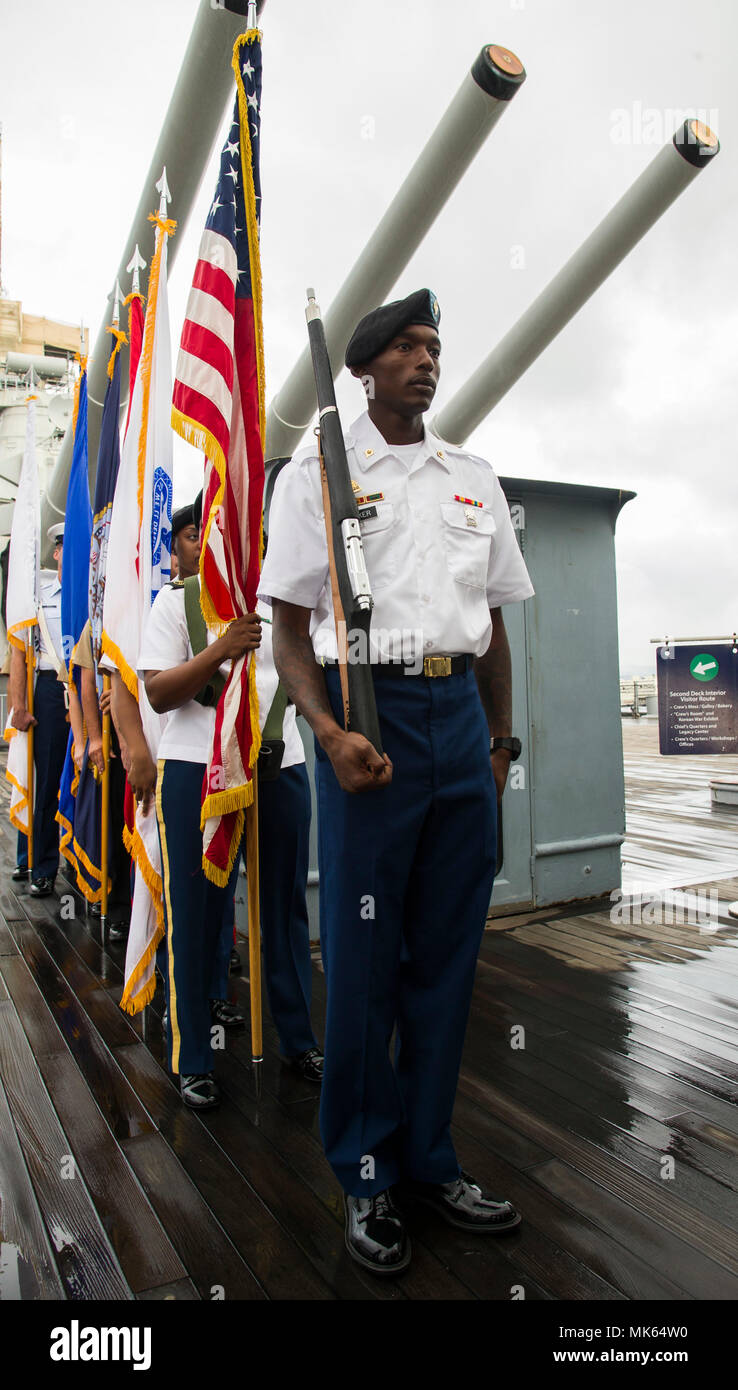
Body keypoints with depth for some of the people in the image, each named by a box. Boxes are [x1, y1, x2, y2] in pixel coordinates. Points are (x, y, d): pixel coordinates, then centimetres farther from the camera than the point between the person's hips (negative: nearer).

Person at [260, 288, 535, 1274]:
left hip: (462, 710, 5)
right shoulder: (315, 474, 5)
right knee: (363, 959, 3)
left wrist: (501, 738, 13)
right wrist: (329, 732, -15)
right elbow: (290, 628, 0)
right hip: (369, 711, -4)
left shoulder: (474, 479, 18)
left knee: (447, 953, 10)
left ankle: (429, 1163, 29)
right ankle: (366, 1181, 23)